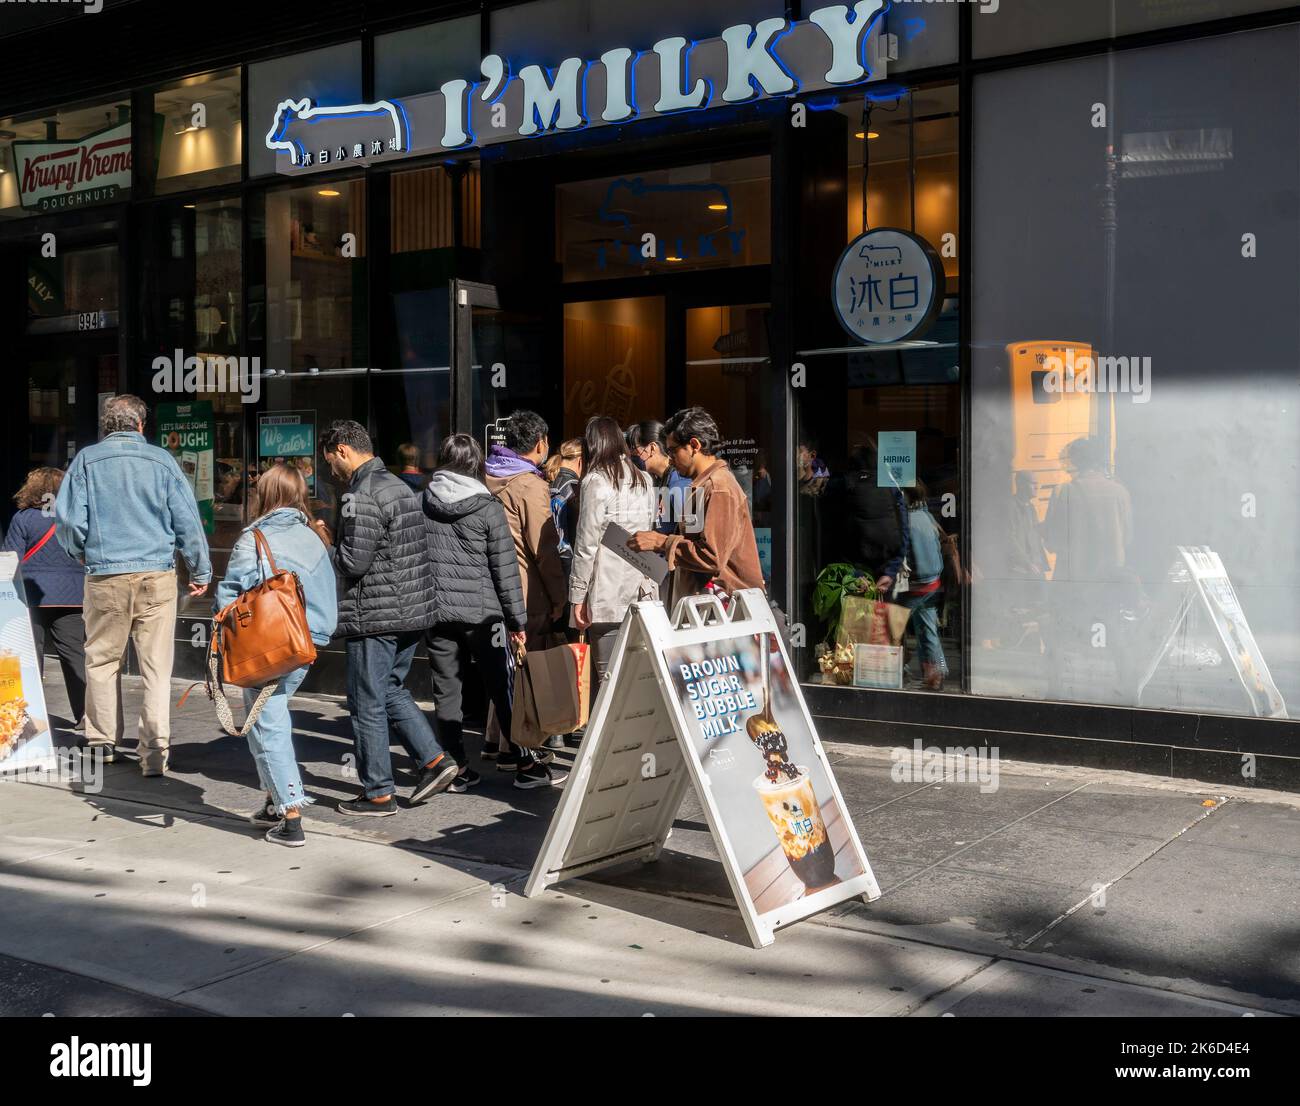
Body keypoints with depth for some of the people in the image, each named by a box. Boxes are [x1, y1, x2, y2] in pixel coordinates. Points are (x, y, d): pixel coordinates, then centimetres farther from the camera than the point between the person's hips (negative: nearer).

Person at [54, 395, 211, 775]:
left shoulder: (87, 459, 3)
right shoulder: (161, 460, 2)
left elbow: (68, 519, 1)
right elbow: (188, 521, 2)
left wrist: (80, 552, 21)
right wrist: (201, 572, 12)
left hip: (105, 575, 1)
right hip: (157, 573, 0)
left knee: (102, 659, 15)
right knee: (157, 666, 2)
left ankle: (102, 742, 20)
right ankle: (155, 752, -2)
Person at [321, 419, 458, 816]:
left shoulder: (361, 497, -17)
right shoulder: (399, 486, 13)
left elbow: (353, 562, -21)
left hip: (374, 618, -9)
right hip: (412, 610, 9)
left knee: (367, 704, 2)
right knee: (391, 690, 22)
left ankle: (378, 794, 10)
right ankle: (435, 758, 13)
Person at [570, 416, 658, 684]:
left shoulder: (596, 482, -7)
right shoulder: (644, 480, 11)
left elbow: (587, 545, -9)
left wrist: (577, 597, -5)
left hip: (608, 598, -6)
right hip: (642, 593, 6)